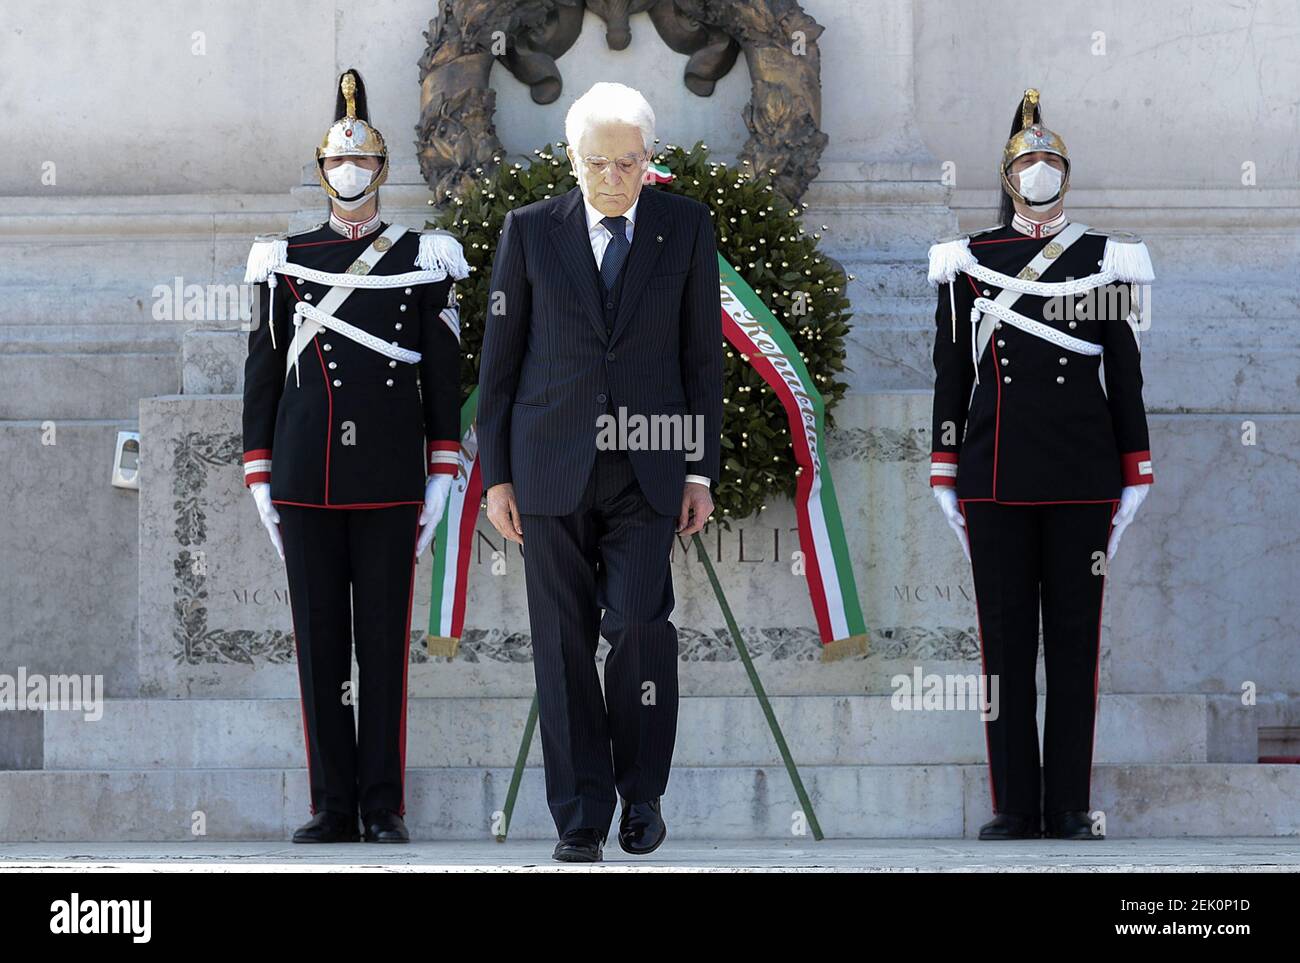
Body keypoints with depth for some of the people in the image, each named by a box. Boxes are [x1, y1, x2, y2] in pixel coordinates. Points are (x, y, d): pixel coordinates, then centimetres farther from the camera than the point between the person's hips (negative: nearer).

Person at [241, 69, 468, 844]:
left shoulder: (423, 260, 3)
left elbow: (443, 377, 3)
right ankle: (333, 808, 7)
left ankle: (385, 807, 5)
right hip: (306, 481, 1)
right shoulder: (284, 261, 7)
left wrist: (442, 480, -3)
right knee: (320, 640, 2)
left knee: (385, 640, 0)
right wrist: (259, 479, 3)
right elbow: (263, 373, 8)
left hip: (389, 481, -1)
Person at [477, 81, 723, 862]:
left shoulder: (686, 227, 3)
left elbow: (703, 353, 5)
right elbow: (501, 357, 5)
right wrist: (496, 475, 1)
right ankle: (581, 818, 6)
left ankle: (641, 791, 7)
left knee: (641, 627, -14)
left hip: (647, 468, 0)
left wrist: (703, 472, 0)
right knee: (565, 642, -1)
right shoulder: (530, 230, 2)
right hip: (552, 465, 1)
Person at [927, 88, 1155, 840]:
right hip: (996, 480, 0)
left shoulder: (1105, 262, 5)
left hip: (1081, 479, 0)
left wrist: (1135, 475, 2)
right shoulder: (969, 263, 6)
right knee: (1006, 638, 2)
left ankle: (1070, 807, 6)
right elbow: (952, 374, 7)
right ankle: (1015, 806, 6)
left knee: (1075, 637, 2)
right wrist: (946, 476, 4)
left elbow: (1126, 375, 6)